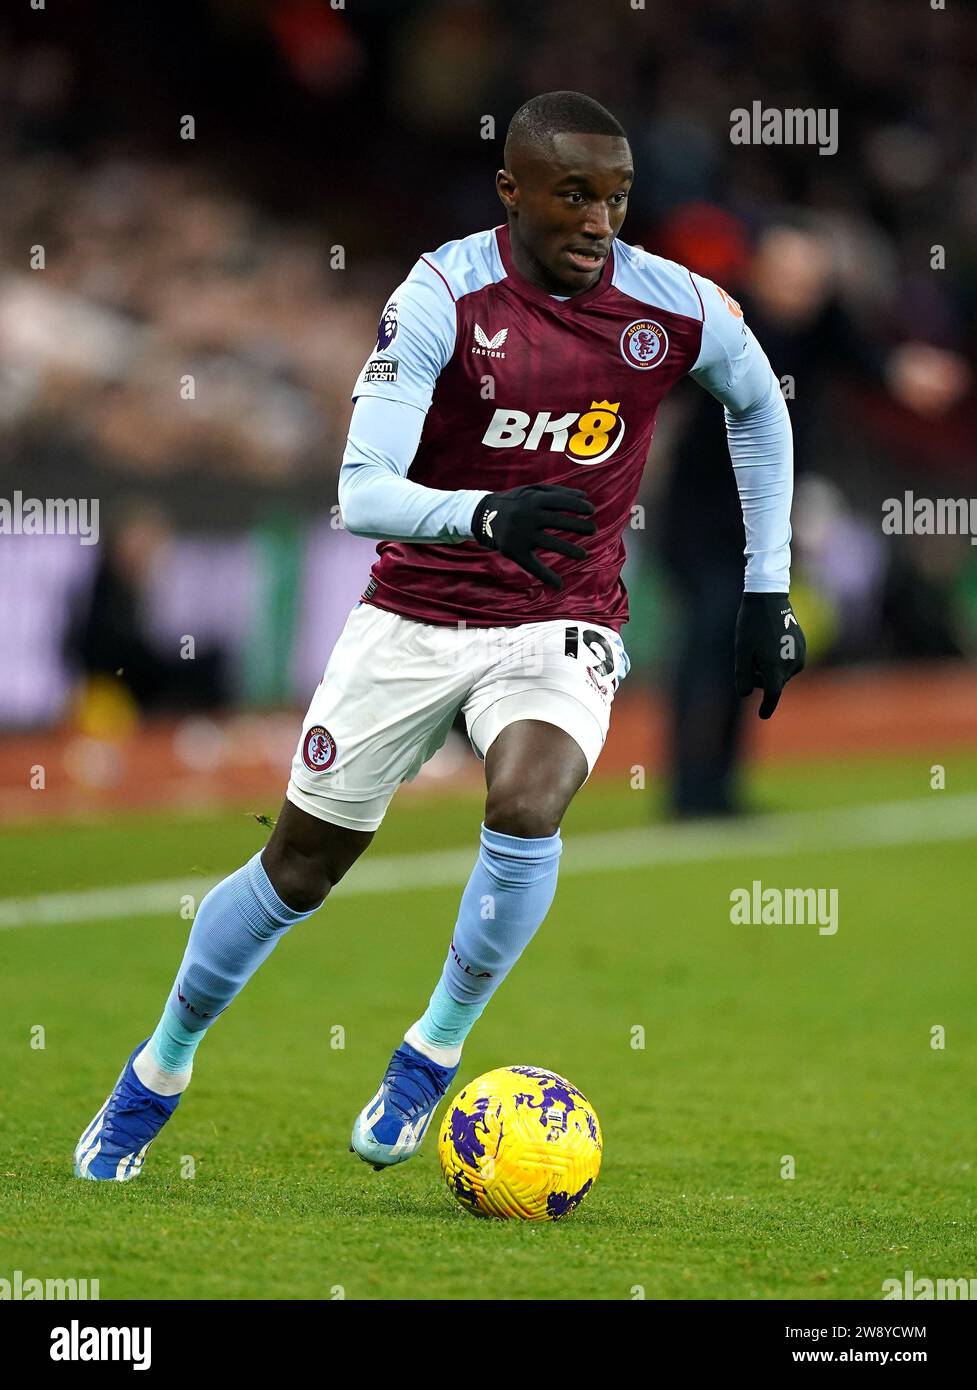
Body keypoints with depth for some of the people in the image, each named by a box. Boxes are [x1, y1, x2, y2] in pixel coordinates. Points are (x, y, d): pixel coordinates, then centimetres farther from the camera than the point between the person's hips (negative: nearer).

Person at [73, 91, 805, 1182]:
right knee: (300, 865, 9)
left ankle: (436, 1049, -7)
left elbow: (758, 406, 14)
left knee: (526, 803, -30)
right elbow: (361, 491, -25)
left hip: (560, 630, 1)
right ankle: (161, 1069, 32)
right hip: (413, 620, -1)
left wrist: (767, 588, 11)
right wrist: (485, 513, -45)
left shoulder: (680, 309, -10)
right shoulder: (444, 295, -18)